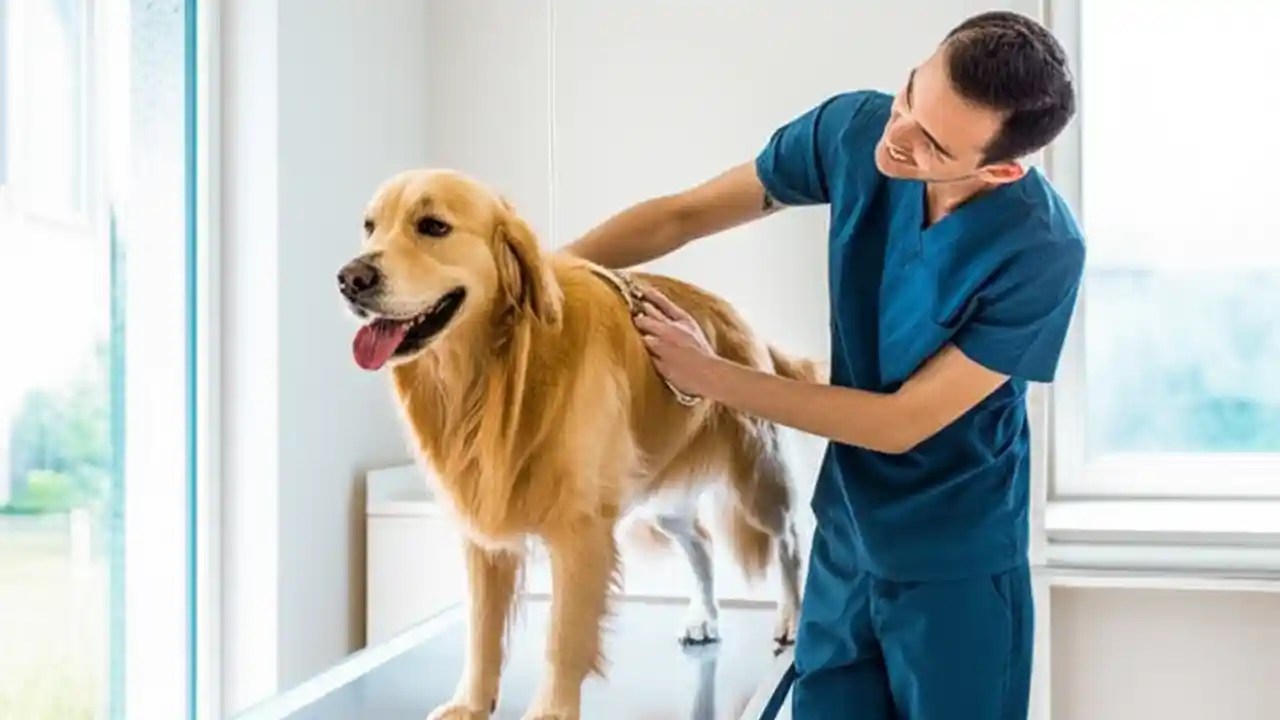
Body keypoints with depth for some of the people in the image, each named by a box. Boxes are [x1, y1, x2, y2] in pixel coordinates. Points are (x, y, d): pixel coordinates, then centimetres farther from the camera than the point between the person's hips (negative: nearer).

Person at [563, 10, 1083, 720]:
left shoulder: (1041, 251, -26)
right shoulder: (855, 129, -14)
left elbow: (902, 422, -20)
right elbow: (684, 214, -2)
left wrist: (711, 376, -16)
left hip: (955, 566, -4)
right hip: (844, 535, 4)